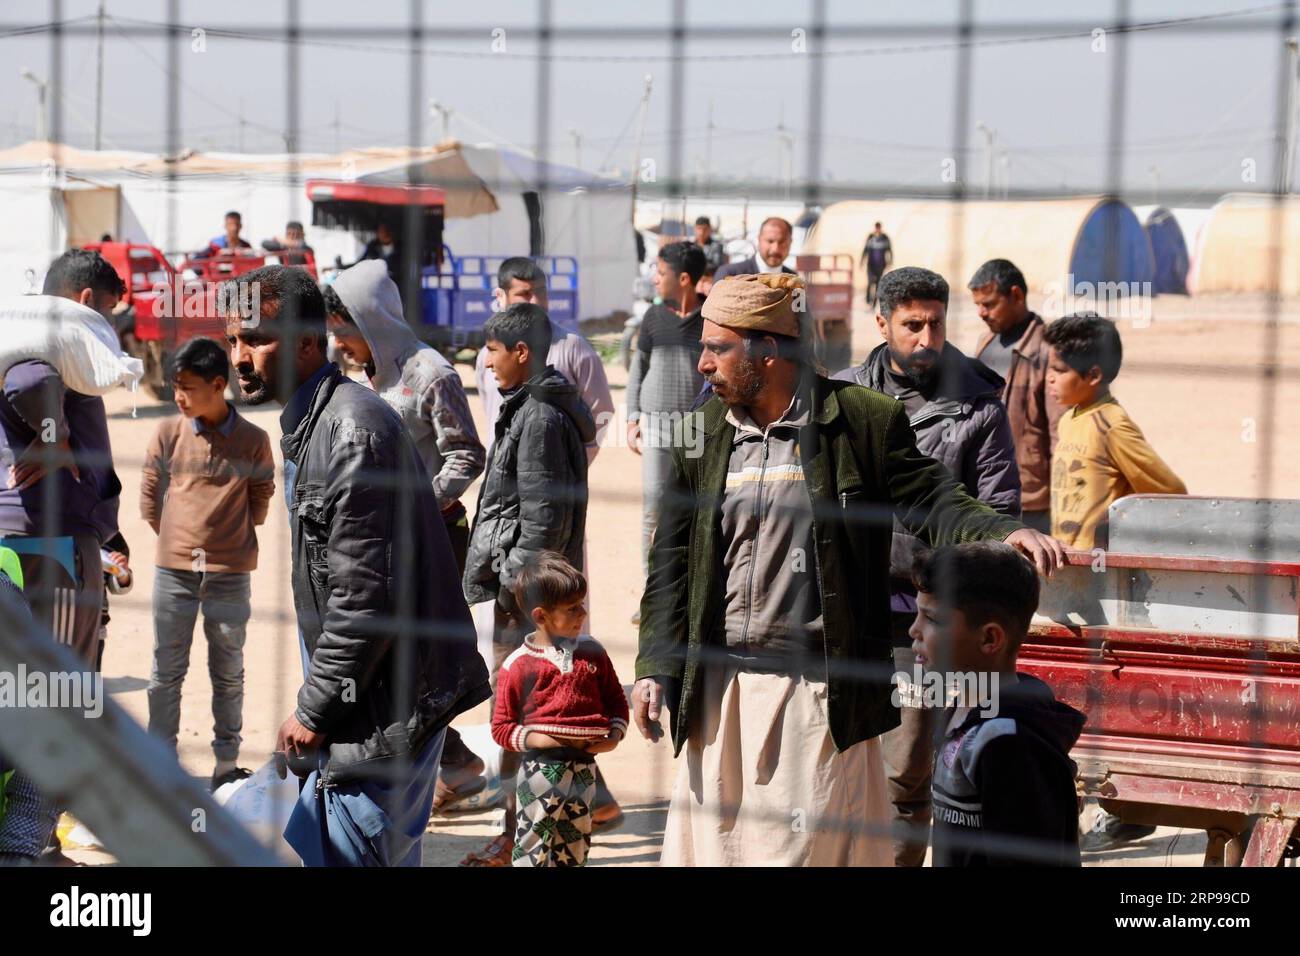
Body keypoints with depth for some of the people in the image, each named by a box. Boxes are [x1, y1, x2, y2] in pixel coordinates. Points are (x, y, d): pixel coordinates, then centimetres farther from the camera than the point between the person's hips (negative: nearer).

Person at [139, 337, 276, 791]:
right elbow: (149, 499, 8)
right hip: (174, 570, 1)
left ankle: (227, 764, 18)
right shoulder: (167, 434, -1)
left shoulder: (253, 440, -4)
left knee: (228, 672, 8)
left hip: (231, 572, -1)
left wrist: (228, 539, 9)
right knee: (167, 671, 6)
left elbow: (261, 501, 7)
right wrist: (179, 538, 12)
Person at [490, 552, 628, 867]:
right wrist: (535, 739, -17)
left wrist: (615, 734, -2)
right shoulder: (517, 666, -7)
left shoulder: (592, 652, 6)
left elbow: (615, 699, 16)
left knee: (575, 847, 15)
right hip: (540, 767, -5)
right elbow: (501, 726, -2)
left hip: (584, 766, 5)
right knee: (532, 848, -4)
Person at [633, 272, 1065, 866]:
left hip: (818, 690, -4)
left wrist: (1004, 533, -19)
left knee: (801, 844, -3)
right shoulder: (704, 432, 8)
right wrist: (654, 668, 3)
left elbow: (932, 505, 1)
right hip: (718, 689, 4)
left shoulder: (862, 421, -3)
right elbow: (671, 561, 10)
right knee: (710, 837, 9)